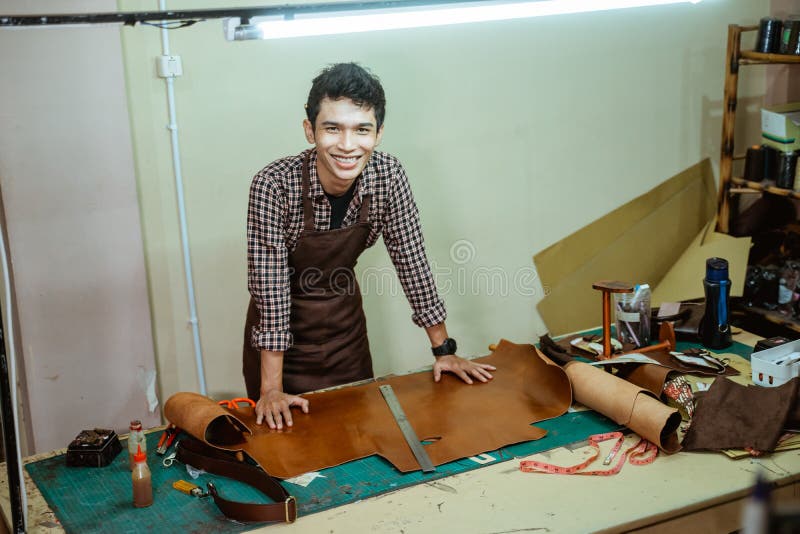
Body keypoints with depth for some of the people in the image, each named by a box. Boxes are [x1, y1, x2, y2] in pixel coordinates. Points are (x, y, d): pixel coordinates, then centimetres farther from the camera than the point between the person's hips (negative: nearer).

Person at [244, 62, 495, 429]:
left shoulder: (388, 176, -17)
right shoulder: (274, 185, -28)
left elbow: (411, 261, -8)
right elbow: (270, 289, -27)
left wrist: (443, 350, -5)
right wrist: (272, 389, -27)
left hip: (345, 323, 4)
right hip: (283, 334, -3)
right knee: (281, 427, 12)